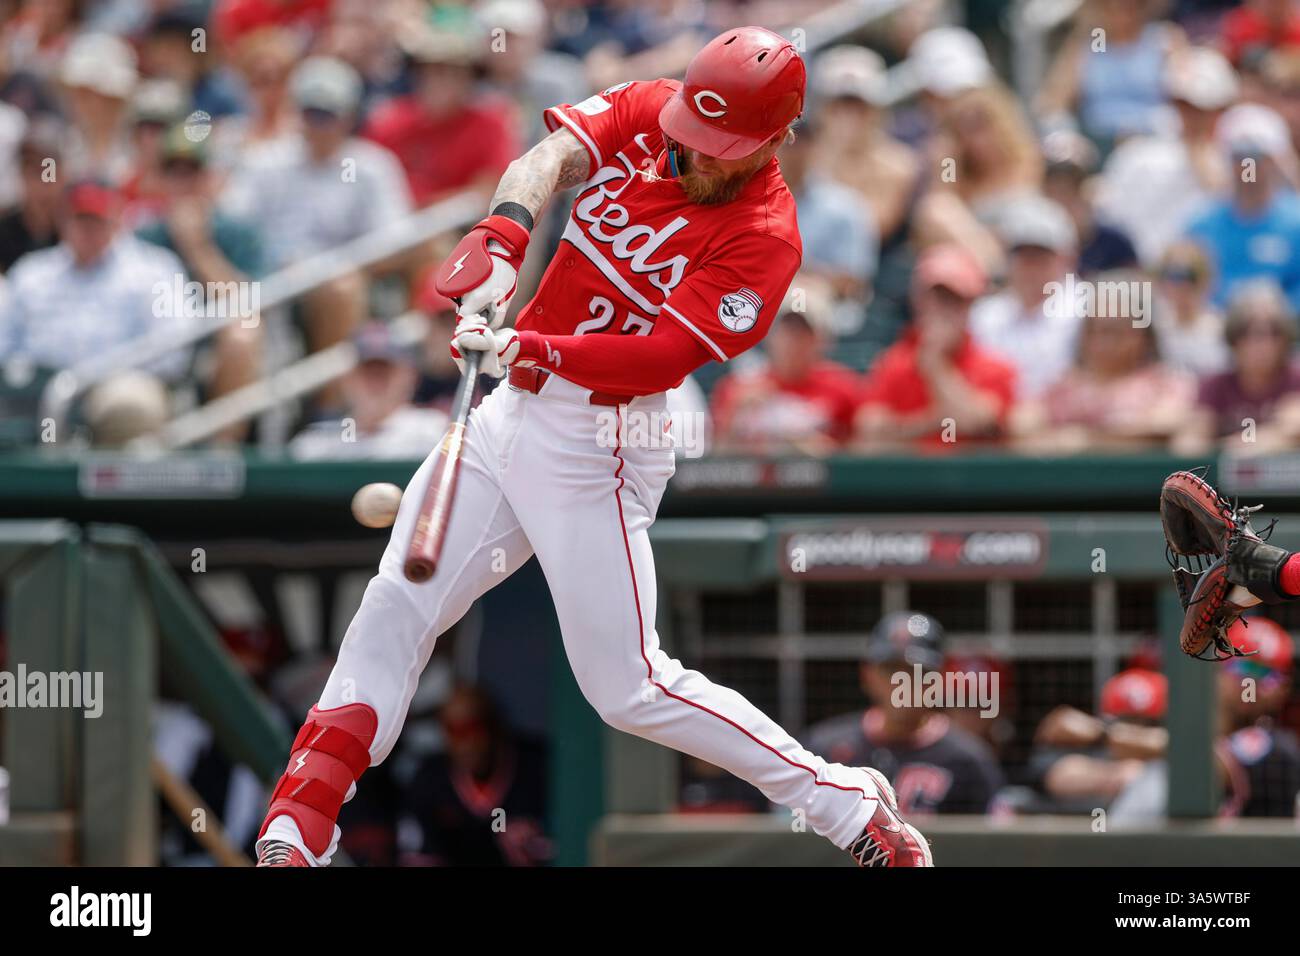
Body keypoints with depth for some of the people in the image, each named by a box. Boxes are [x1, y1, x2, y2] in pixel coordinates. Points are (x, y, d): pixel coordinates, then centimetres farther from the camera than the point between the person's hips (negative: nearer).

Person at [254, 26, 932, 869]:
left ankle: (852, 809, 3)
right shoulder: (647, 114, 0)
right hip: (510, 417, 7)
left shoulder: (763, 238, -17)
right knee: (395, 611, 5)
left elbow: (660, 355, -25)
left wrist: (532, 351, -37)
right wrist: (505, 235, -36)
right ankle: (294, 834, 10)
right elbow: (555, 154, -16)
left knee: (629, 688, -7)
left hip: (595, 444, -7)